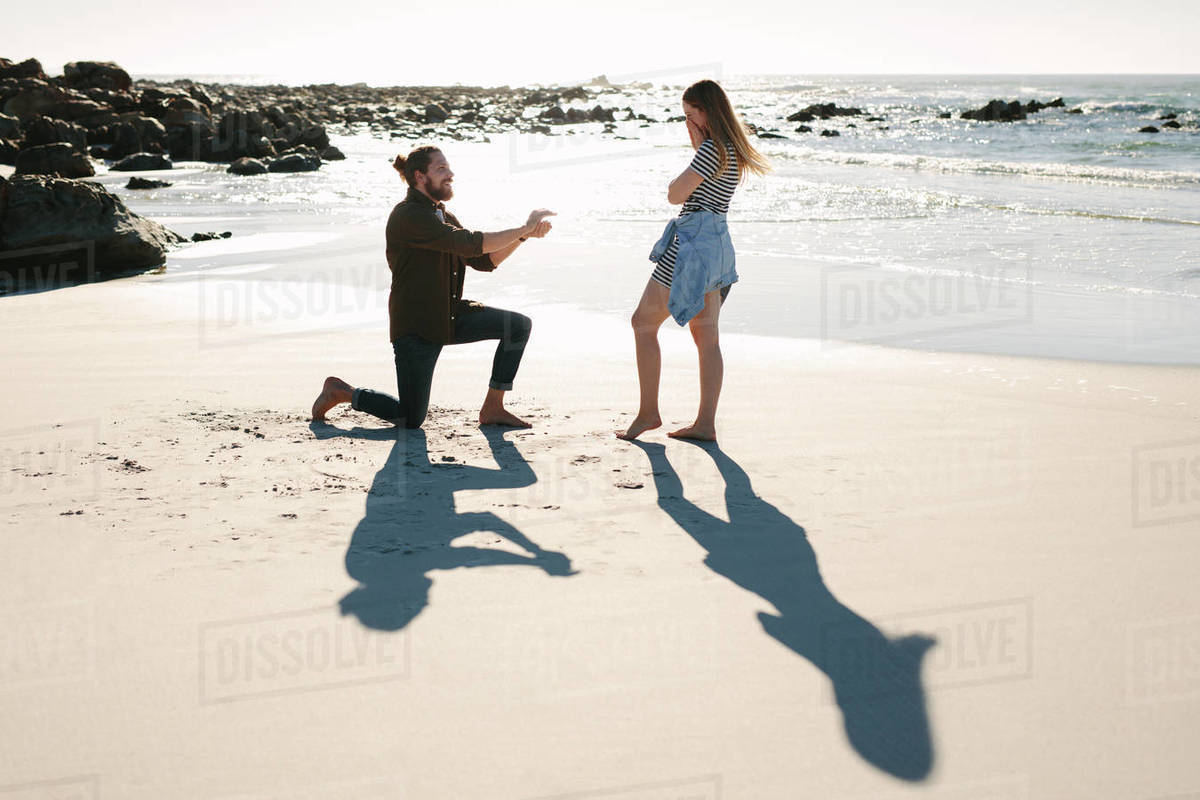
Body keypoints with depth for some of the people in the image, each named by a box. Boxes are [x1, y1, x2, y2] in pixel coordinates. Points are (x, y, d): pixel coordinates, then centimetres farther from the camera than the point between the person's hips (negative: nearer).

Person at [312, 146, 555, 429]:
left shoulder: (444, 217, 13)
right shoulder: (409, 215, -18)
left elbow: (485, 261, 8)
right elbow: (470, 244, -26)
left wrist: (524, 234, -6)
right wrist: (524, 230, -23)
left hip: (451, 317, 9)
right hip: (416, 327, -9)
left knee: (519, 325, -7)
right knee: (411, 420, -5)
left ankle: (492, 408, 2)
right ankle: (340, 391, 19)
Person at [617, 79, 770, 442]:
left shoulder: (712, 149, -16)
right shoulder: (732, 150, 14)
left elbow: (675, 194, -16)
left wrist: (696, 148, -3)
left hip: (692, 244, -10)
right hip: (716, 243, 10)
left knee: (644, 323, 0)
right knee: (707, 337, 7)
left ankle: (647, 413, 3)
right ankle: (706, 422, 6)